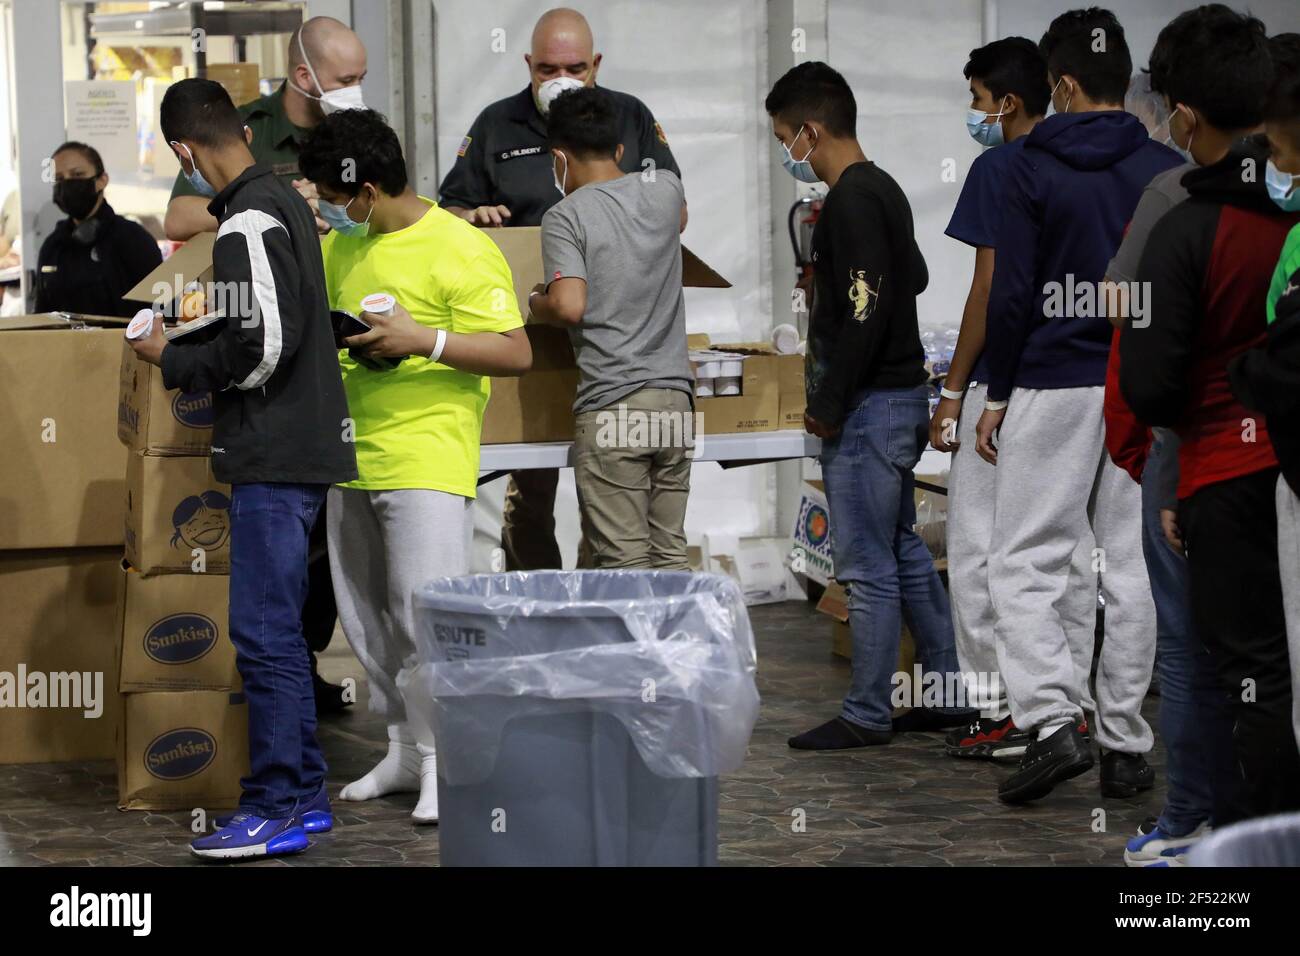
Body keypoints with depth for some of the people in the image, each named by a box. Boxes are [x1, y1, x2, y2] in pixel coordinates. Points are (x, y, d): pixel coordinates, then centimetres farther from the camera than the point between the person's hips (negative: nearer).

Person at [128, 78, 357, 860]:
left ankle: (277, 809, -4)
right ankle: (305, 794, 20)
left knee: (264, 633, -6)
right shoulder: (286, 201, 14)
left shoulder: (247, 225, -16)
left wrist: (170, 359, -7)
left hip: (273, 457, -10)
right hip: (303, 446, 10)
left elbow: (258, 349, -21)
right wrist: (190, 346, 23)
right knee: (280, 630, 15)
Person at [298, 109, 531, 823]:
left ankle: (445, 763, -4)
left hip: (427, 461, -8)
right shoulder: (344, 246, 13)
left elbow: (517, 354, -13)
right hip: (351, 460, 8)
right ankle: (404, 750, 22)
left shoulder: (460, 250, -10)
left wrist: (424, 340, -22)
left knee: (425, 611, -11)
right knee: (366, 616, 11)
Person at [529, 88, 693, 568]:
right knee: (670, 555, 9)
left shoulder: (565, 217, -5)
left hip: (611, 406, -5)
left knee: (624, 560, -4)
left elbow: (570, 307, -16)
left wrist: (536, 302, 5)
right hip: (675, 397, 5)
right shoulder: (664, 190, 11)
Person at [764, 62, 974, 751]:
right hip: (902, 394, 10)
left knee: (867, 565, -3)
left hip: (869, 406, -10)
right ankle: (946, 696, 21)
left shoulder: (851, 202, -17)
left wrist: (828, 404, -17)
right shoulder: (883, 190, 13)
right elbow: (914, 279, 25)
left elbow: (866, 314, -23)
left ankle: (867, 714, 4)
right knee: (904, 552, 16)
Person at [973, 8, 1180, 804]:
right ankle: (1126, 746, 9)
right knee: (1132, 567, 8)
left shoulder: (1034, 170, -5)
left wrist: (997, 394, 2)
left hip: (1054, 387, -3)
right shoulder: (1169, 171, 4)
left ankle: (1055, 721, -14)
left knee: (1025, 564, 2)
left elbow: (1013, 294, -7)